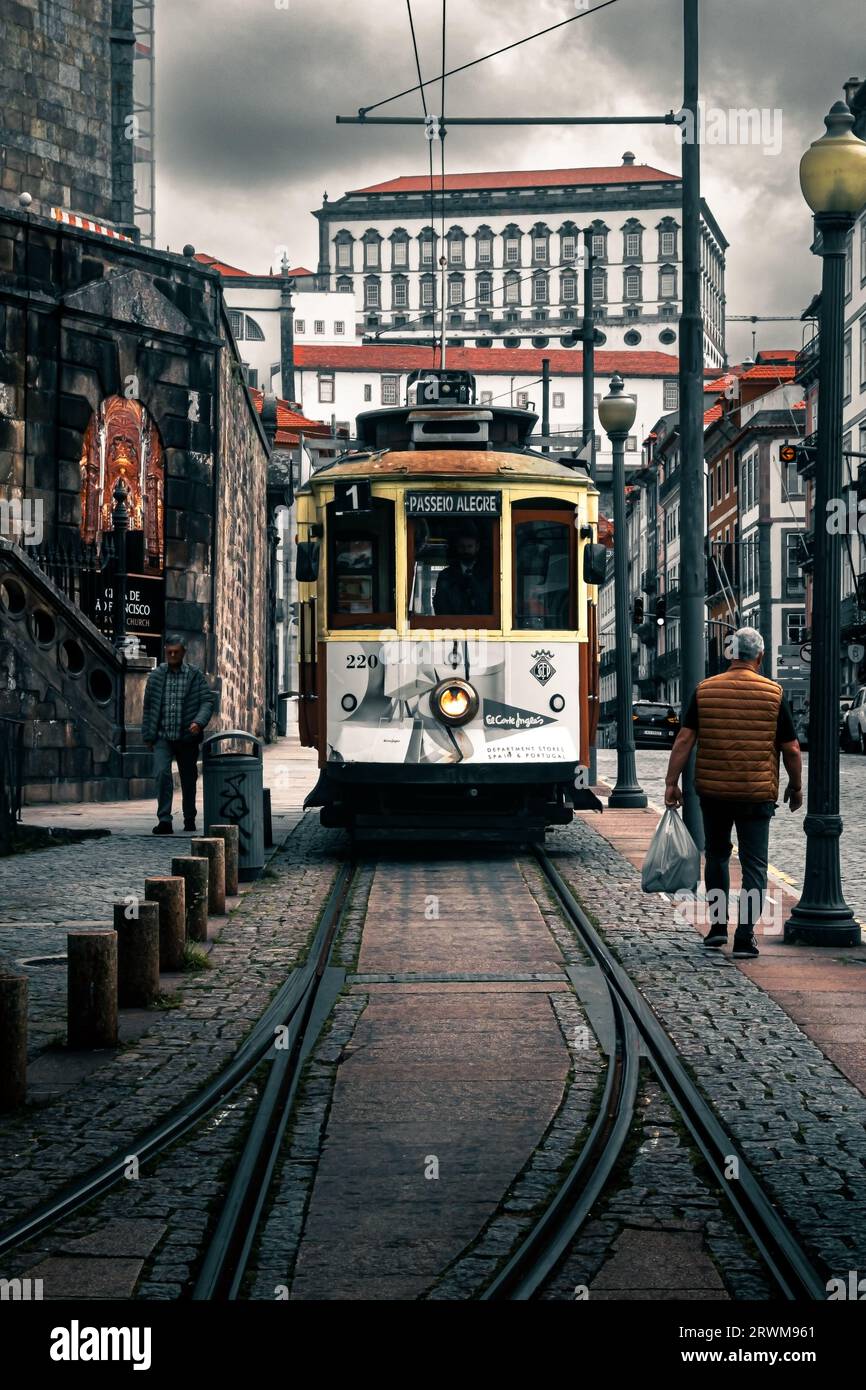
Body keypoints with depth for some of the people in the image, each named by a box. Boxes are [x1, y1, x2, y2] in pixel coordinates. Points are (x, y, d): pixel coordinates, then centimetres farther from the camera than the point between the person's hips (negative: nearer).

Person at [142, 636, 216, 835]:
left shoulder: (195, 675, 2)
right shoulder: (156, 675, 6)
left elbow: (208, 700, -3)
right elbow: (148, 707, 11)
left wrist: (199, 722, -20)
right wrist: (147, 736, 9)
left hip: (187, 737, 0)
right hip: (163, 737, 0)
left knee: (188, 780, 11)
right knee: (161, 773, -19)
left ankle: (189, 820, 28)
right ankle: (164, 820, -19)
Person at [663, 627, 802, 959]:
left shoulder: (705, 690, -1)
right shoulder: (773, 693, -4)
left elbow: (684, 739, -5)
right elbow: (791, 749, -2)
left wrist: (671, 782, -3)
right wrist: (796, 786, 12)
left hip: (713, 791, 2)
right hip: (757, 794, -2)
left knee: (716, 855, 21)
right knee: (754, 864, 3)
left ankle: (717, 925, 20)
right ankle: (745, 938, -3)